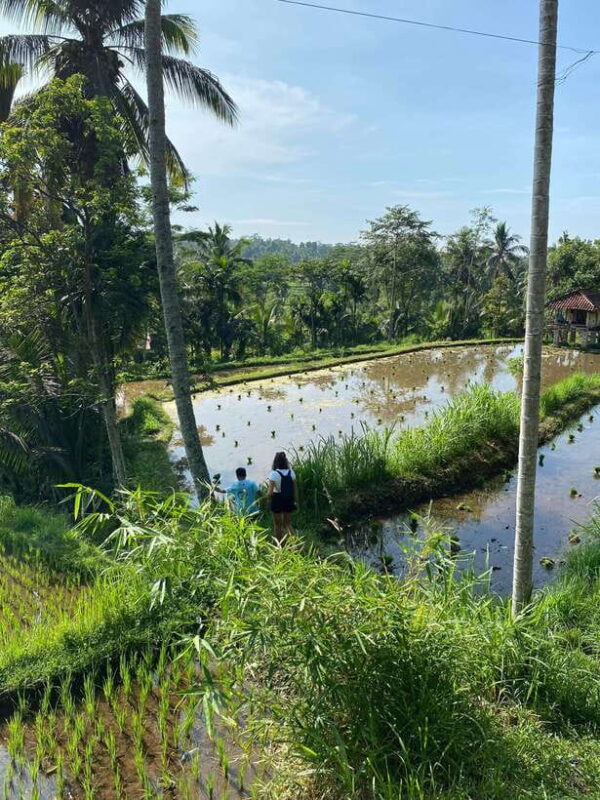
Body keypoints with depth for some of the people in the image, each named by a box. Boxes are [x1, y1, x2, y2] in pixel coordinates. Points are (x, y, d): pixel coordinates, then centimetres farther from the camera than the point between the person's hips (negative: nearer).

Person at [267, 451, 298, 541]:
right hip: (288, 500, 4)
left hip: (277, 500, -3)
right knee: (288, 523, 19)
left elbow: (270, 492, -21)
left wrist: (267, 497, 0)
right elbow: (295, 489, 1)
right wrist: (296, 501, 12)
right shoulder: (291, 472, -5)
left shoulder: (273, 474, -18)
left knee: (277, 525, 16)